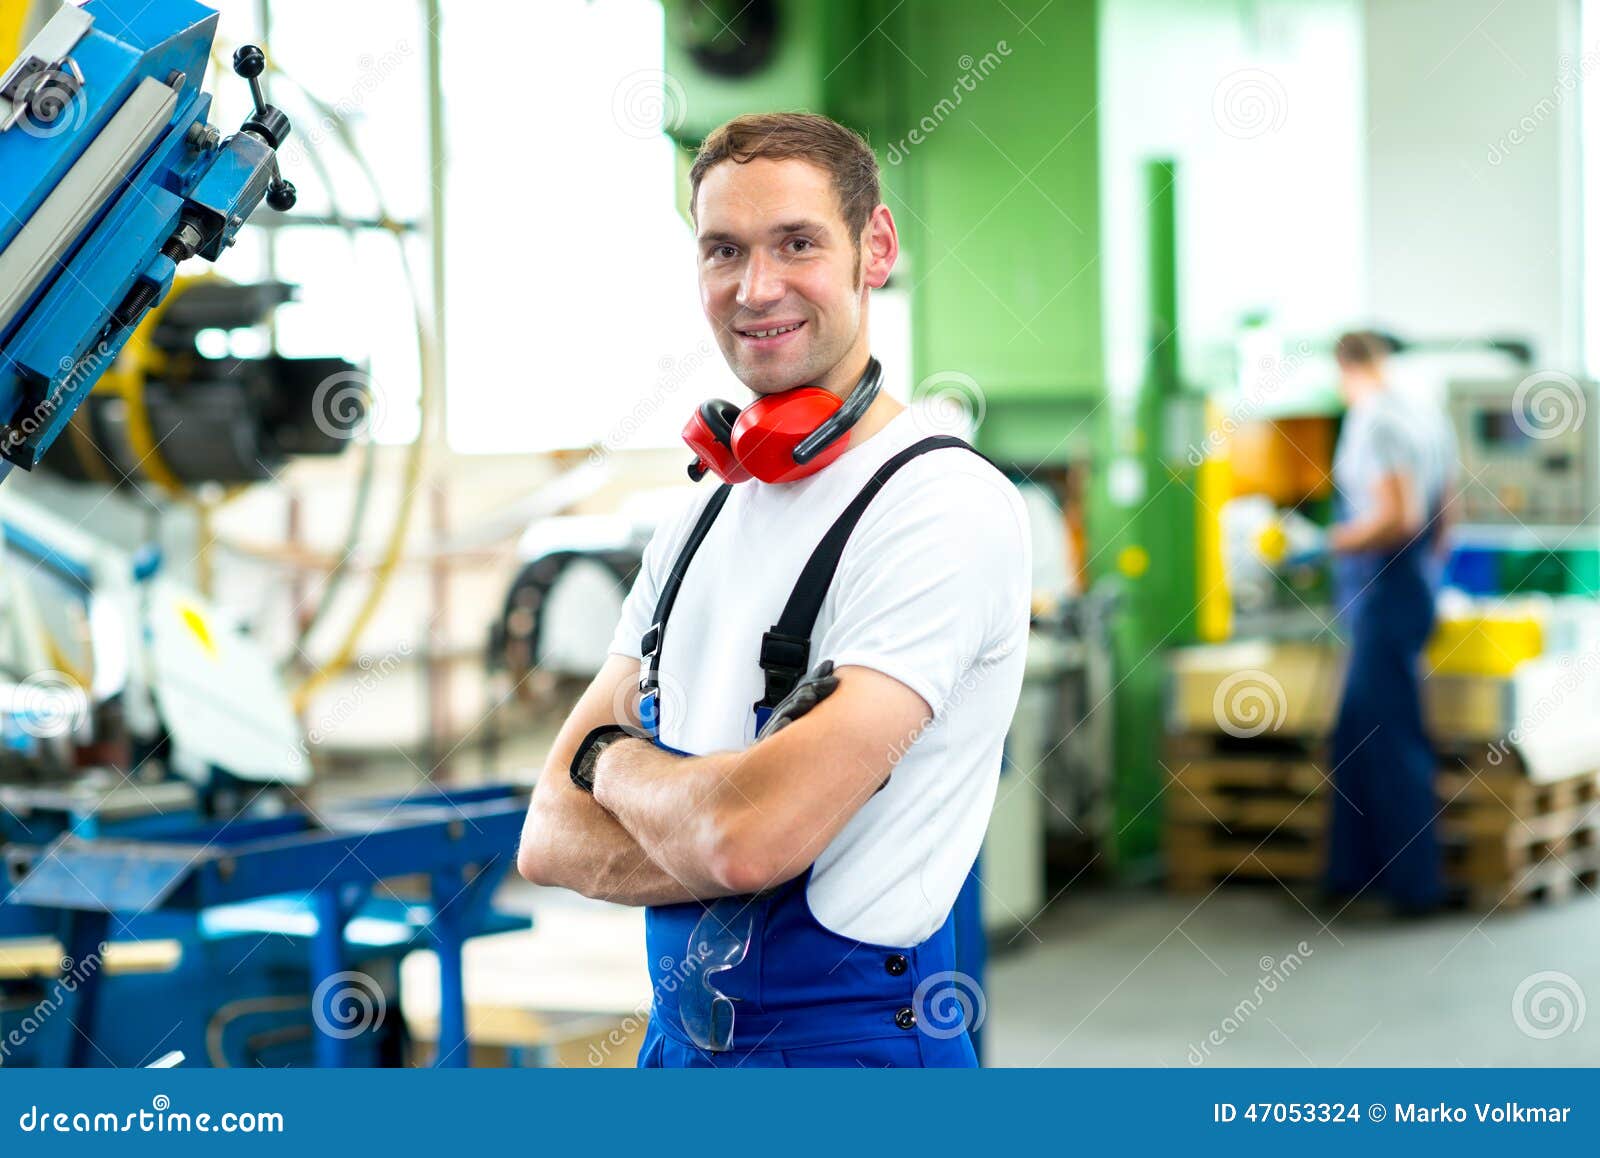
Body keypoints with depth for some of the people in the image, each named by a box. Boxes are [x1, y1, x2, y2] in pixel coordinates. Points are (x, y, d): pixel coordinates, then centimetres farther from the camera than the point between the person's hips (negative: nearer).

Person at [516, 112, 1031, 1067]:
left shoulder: (948, 506, -16)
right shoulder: (698, 527, 9)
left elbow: (753, 834, -26)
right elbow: (551, 839, 2)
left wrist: (616, 761, -5)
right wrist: (750, 852, -16)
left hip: (844, 1036, -7)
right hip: (681, 1032, 7)